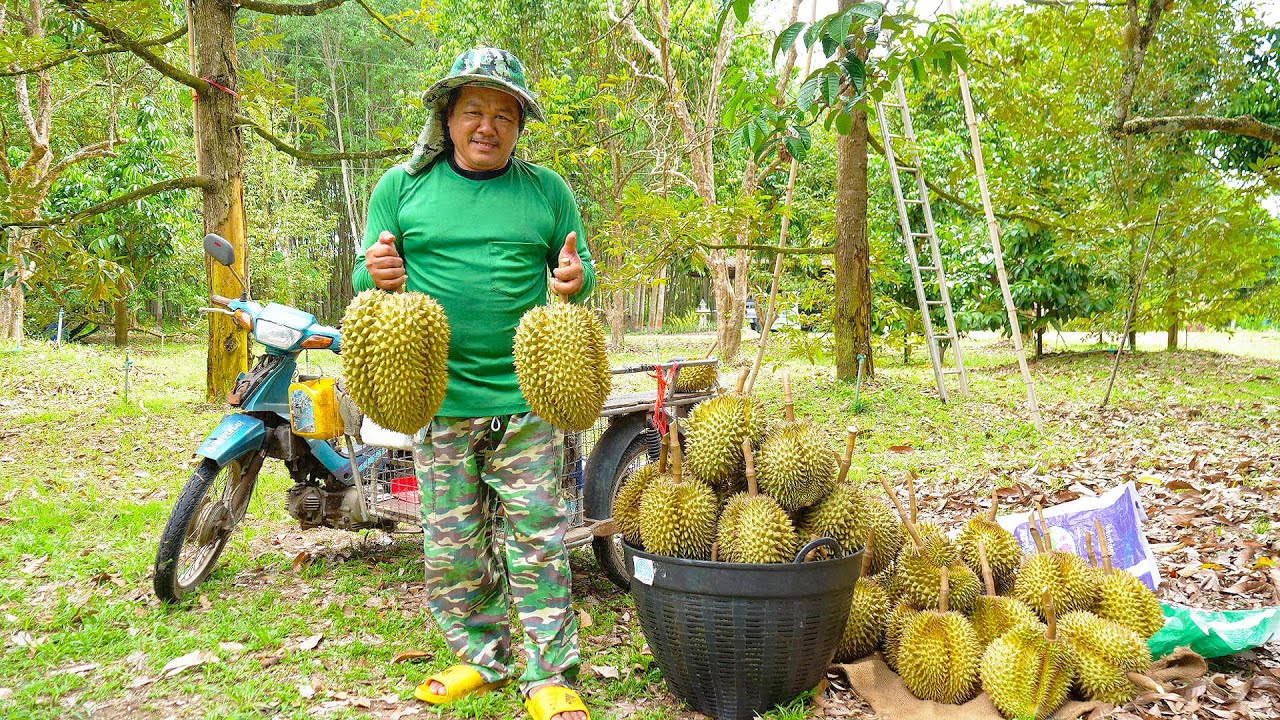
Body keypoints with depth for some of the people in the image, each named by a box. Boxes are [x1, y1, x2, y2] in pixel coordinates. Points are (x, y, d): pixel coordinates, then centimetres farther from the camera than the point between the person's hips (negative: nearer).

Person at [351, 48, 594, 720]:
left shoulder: (547, 190, 8)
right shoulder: (401, 186, 7)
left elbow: (580, 275, 12)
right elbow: (366, 279, 9)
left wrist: (576, 281, -12)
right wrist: (379, 276, -14)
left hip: (528, 397, -1)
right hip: (438, 396, 1)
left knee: (538, 540, 1)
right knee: (452, 545, 8)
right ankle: (483, 658, 26)